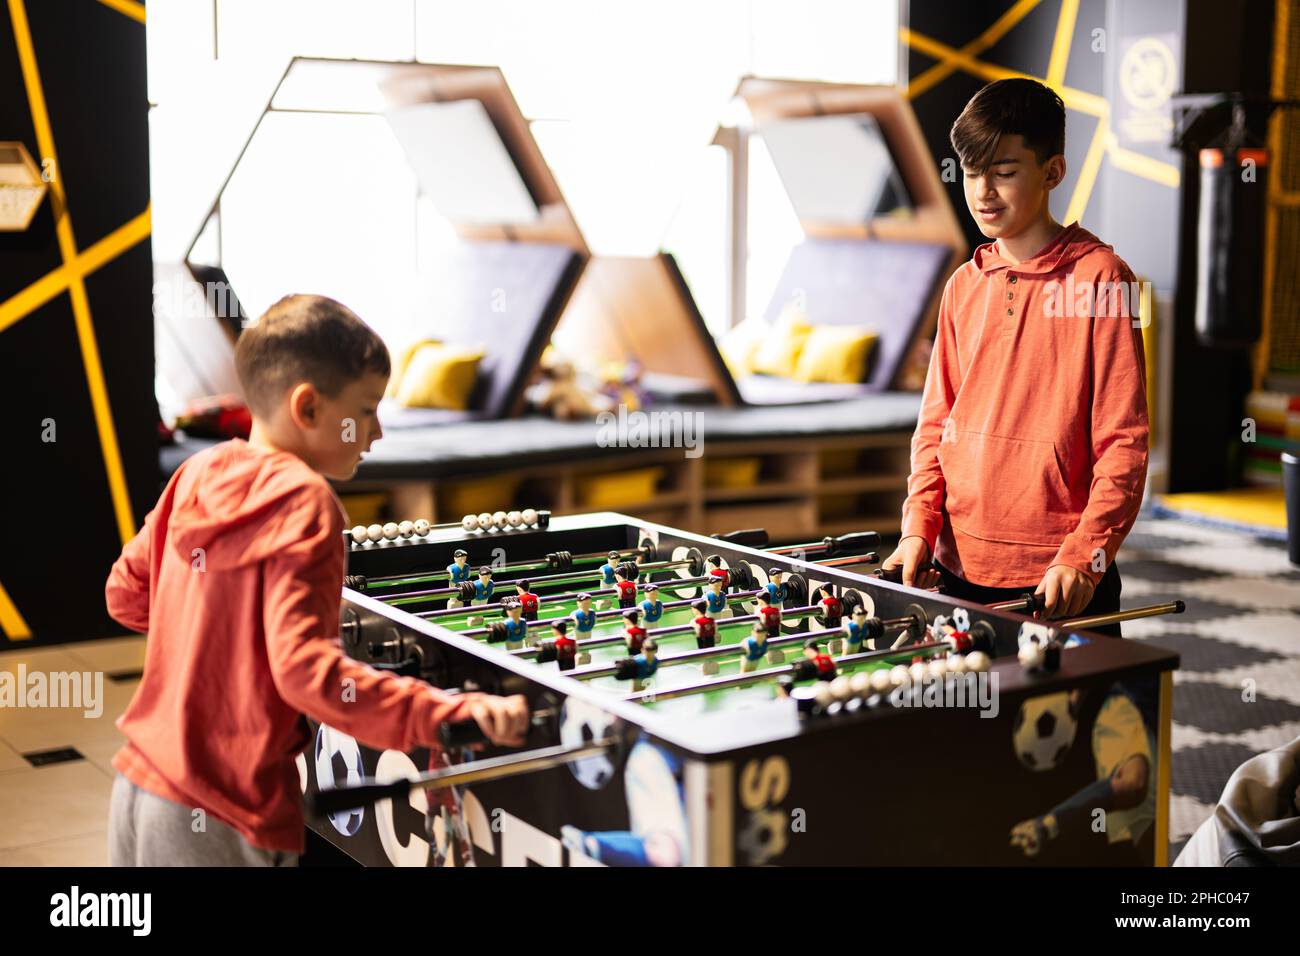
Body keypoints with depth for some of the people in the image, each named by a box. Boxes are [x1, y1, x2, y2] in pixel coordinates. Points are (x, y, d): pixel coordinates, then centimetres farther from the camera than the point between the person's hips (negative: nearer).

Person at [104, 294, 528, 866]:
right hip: (218, 819, -7)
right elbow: (306, 670, -27)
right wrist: (451, 715, -31)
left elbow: (124, 594, 14)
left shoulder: (200, 474, 3)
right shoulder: (302, 504, -17)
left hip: (138, 785, 8)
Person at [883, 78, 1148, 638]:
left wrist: (1082, 556, -18)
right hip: (957, 568, 5)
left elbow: (1124, 441, -10)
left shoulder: (1098, 277, -7)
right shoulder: (965, 284, 10)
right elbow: (937, 421, 12)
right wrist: (919, 527, -1)